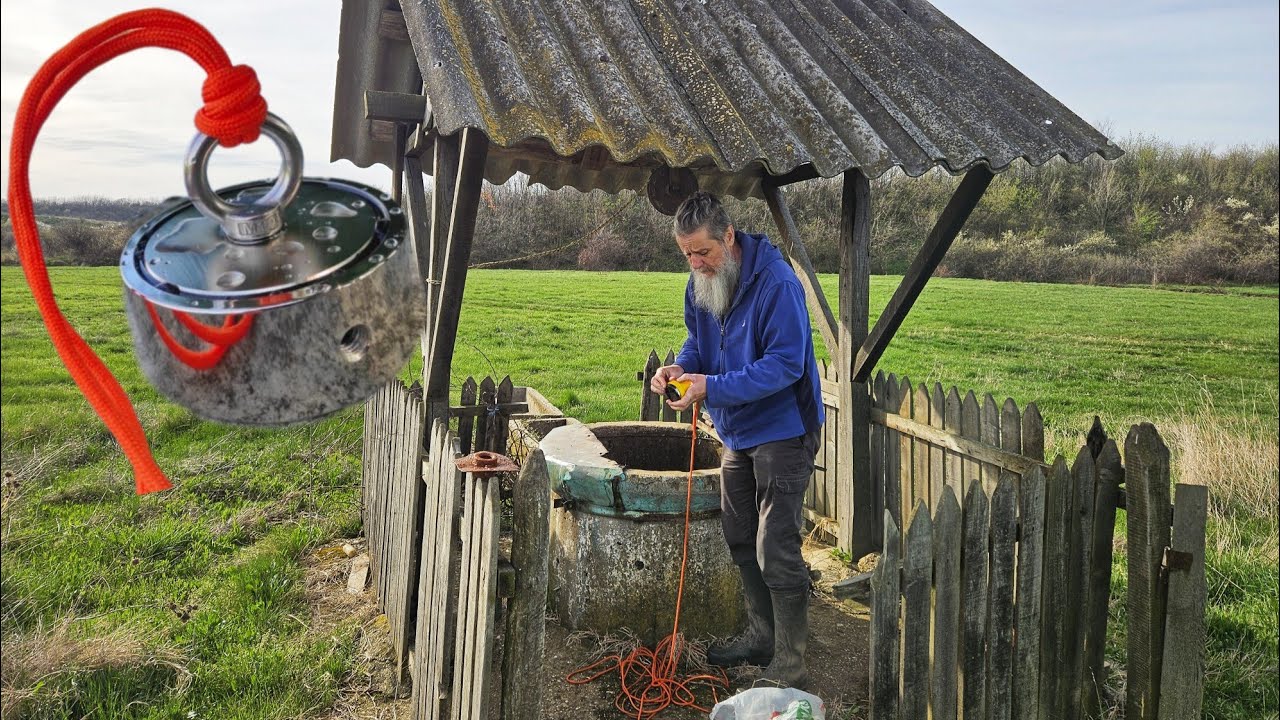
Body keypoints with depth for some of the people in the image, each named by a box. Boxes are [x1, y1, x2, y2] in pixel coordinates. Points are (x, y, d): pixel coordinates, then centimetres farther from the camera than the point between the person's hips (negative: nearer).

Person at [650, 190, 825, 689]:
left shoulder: (775, 283, -25)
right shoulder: (700, 283, 1)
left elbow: (786, 363, -27)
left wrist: (713, 387, -32)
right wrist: (681, 367, -10)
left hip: (781, 430, -9)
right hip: (737, 432, 9)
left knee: (776, 552, -7)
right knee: (741, 539, 18)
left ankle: (788, 670, 6)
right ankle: (761, 636, 36)